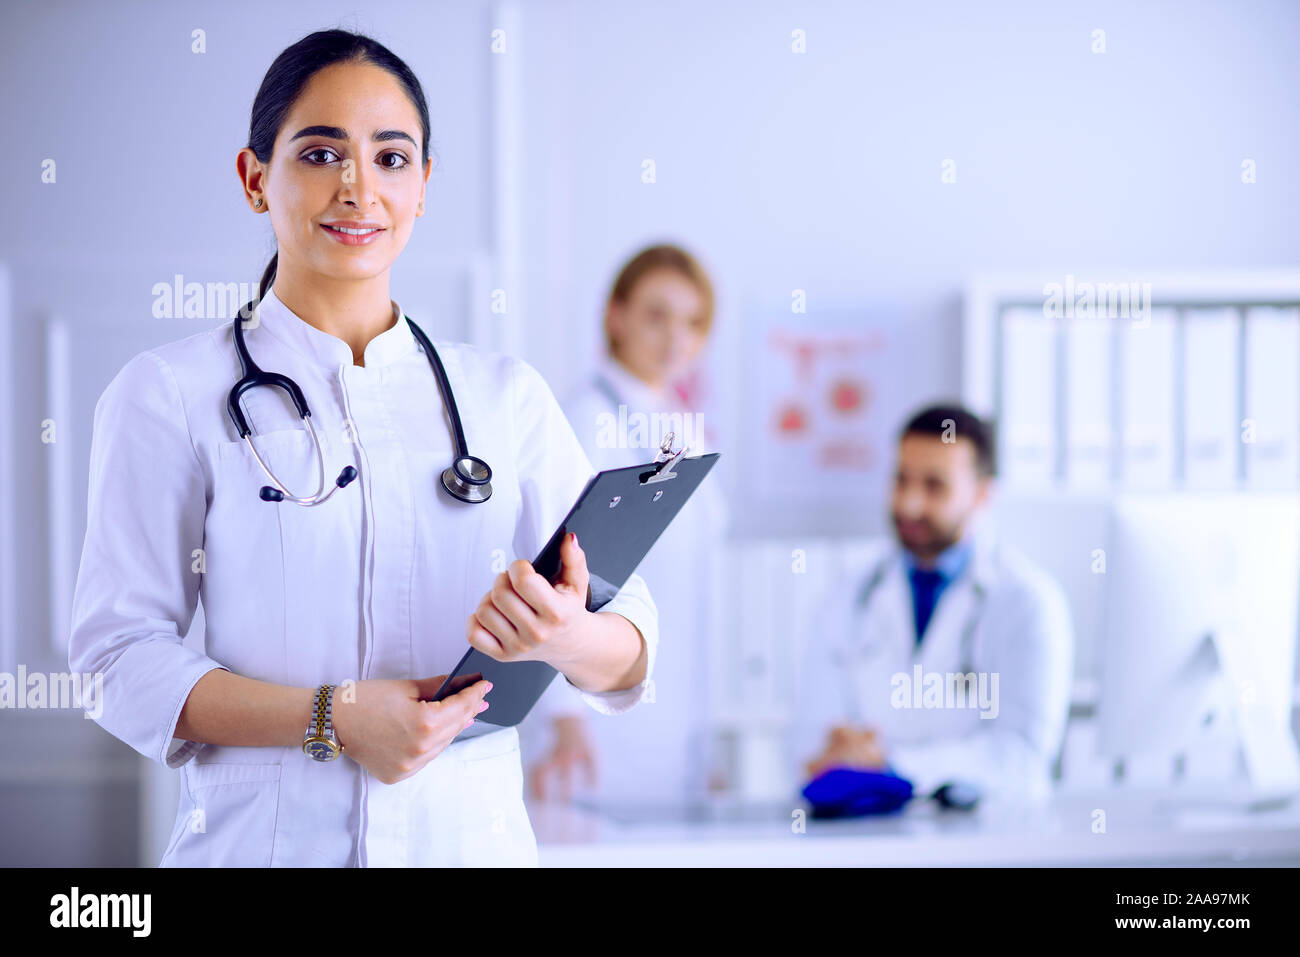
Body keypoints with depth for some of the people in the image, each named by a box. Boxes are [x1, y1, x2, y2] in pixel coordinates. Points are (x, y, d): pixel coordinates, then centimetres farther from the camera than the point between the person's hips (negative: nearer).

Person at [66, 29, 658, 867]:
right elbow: (120, 654, -8)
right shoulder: (171, 394, -1)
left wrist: (570, 641, -22)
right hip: (264, 839, -2)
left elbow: (631, 650, 1)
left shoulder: (507, 396, 6)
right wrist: (331, 719, -21)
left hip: (473, 832, 3)